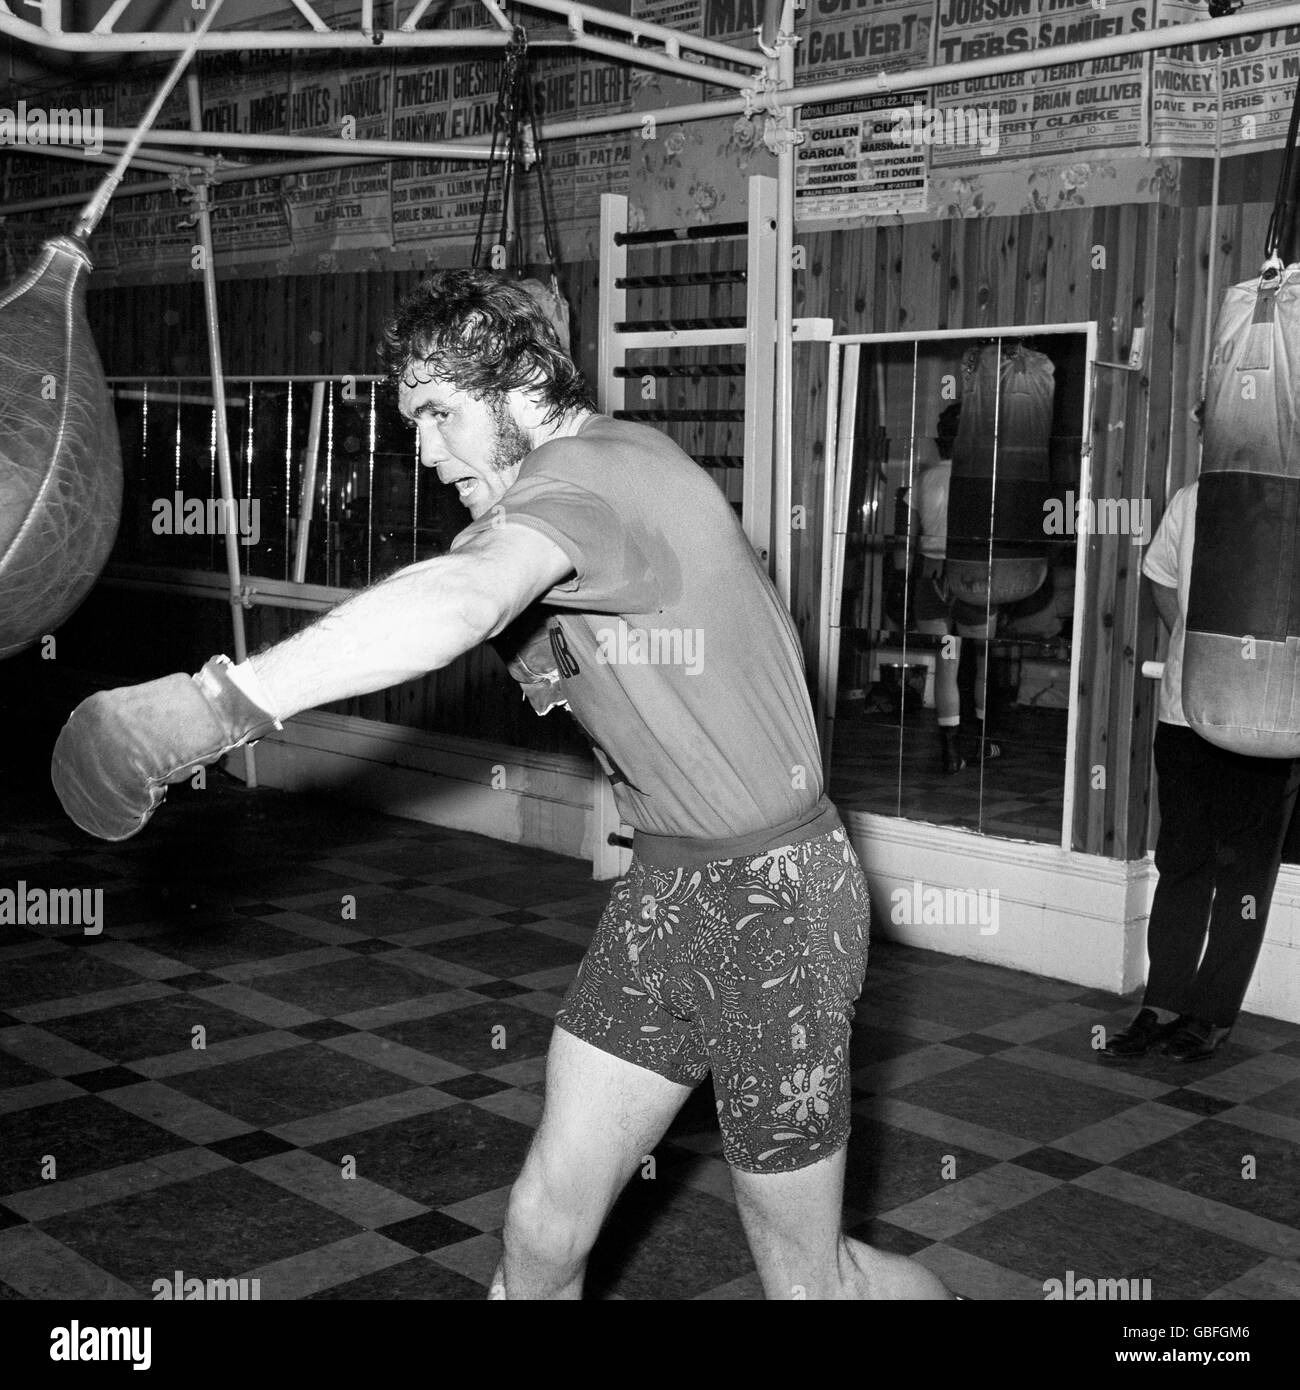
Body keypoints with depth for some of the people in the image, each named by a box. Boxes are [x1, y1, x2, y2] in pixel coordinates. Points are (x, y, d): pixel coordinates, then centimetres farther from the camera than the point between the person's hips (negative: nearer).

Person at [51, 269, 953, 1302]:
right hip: (664, 886, 9)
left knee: (808, 1281, 8)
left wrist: (216, 703, -48)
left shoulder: (587, 472, -21)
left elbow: (459, 603, -42)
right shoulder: (606, 466, 10)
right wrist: (545, 650, -2)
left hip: (771, 899, -8)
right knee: (544, 1226, 7)